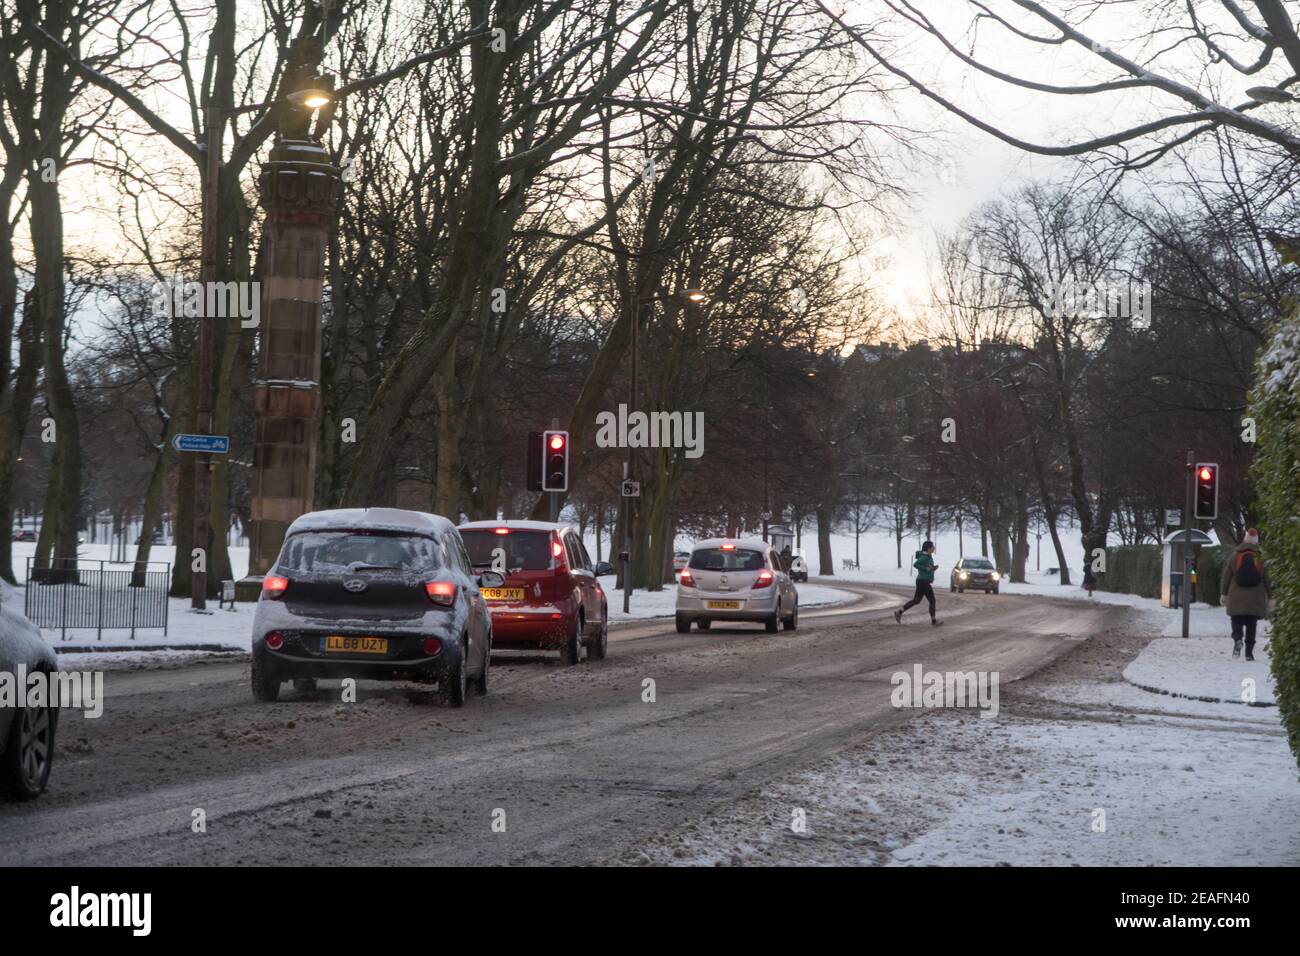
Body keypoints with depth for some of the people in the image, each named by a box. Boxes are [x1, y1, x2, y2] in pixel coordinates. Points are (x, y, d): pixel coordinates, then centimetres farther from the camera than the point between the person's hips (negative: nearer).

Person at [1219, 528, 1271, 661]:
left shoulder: (1234, 557, -1)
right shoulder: (1261, 558, -2)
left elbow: (1226, 578, 3)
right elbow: (1267, 579, 2)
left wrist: (1224, 594, 14)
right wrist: (1270, 596, 11)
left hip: (1236, 600, 0)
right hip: (1255, 600, 0)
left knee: (1237, 623, 7)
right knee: (1251, 626, 8)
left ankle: (1237, 639, -22)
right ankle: (1249, 652, 5)